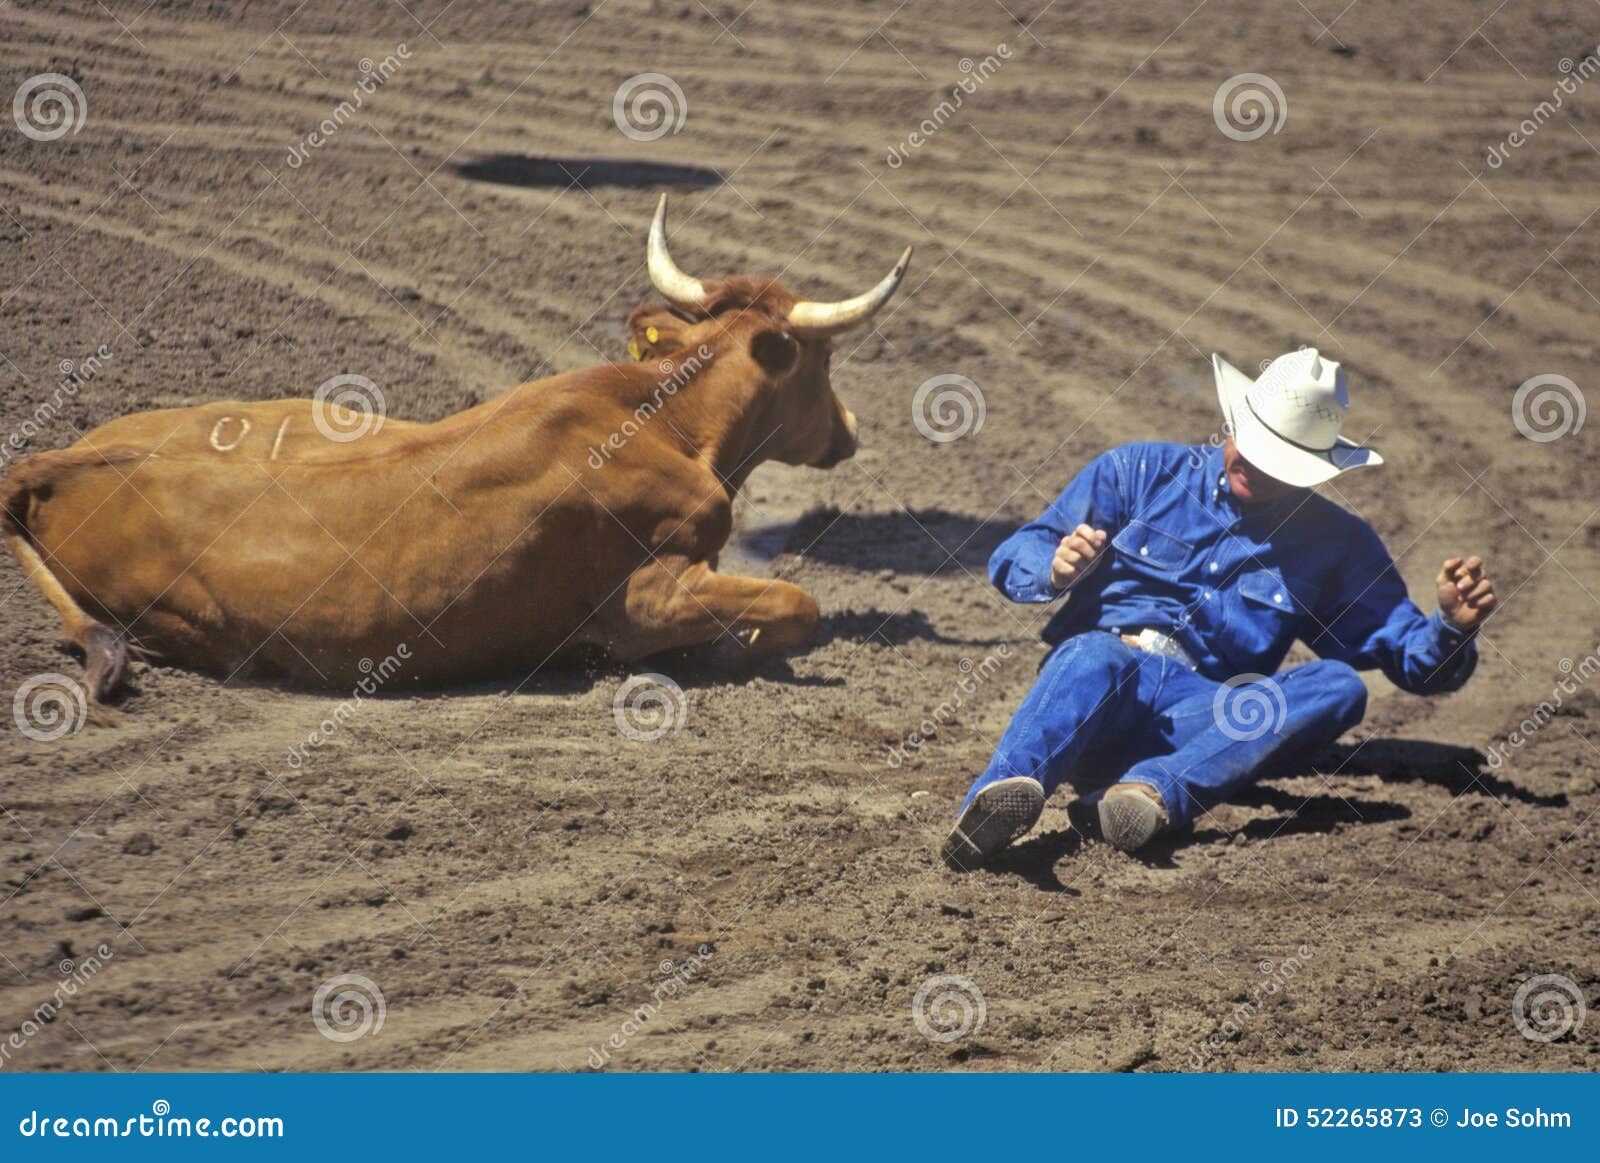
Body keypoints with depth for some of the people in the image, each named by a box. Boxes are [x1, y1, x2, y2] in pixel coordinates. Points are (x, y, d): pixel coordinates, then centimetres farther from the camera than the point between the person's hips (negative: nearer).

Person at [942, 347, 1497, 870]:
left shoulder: (1336, 544, 19)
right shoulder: (1140, 471, 15)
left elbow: (1415, 658, 16)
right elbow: (1013, 558, 13)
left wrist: (1452, 627, -7)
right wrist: (1056, 569, -11)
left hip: (1200, 714, 2)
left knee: (1339, 687, -28)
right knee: (1098, 654, -39)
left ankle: (1158, 790, -52)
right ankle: (991, 806, -68)